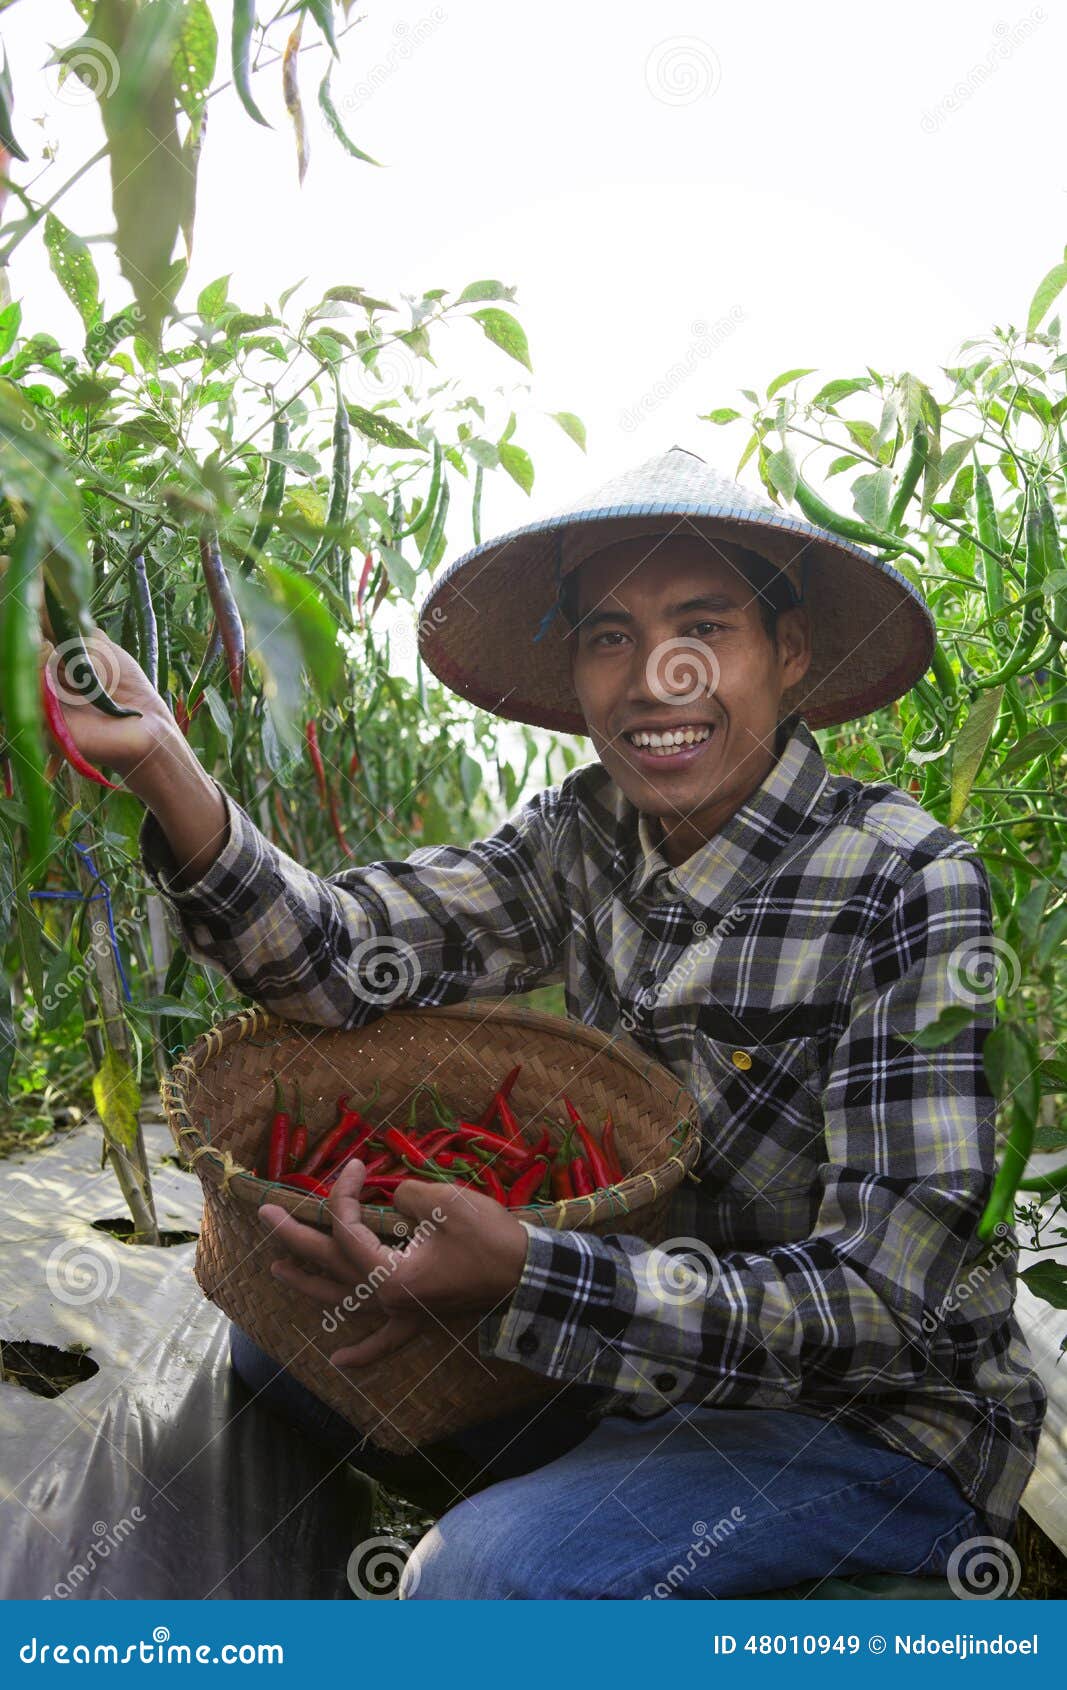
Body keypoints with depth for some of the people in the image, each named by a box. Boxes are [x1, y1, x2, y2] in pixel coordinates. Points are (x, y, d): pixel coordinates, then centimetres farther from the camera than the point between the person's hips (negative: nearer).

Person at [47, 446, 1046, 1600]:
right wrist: (158, 766, -30)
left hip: (883, 1420, -5)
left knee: (493, 1570, -28)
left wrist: (523, 1278, -37)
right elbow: (343, 957, -13)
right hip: (651, 1361, 6)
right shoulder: (589, 833, -4)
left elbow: (891, 1302, -25)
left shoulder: (909, 889, -22)